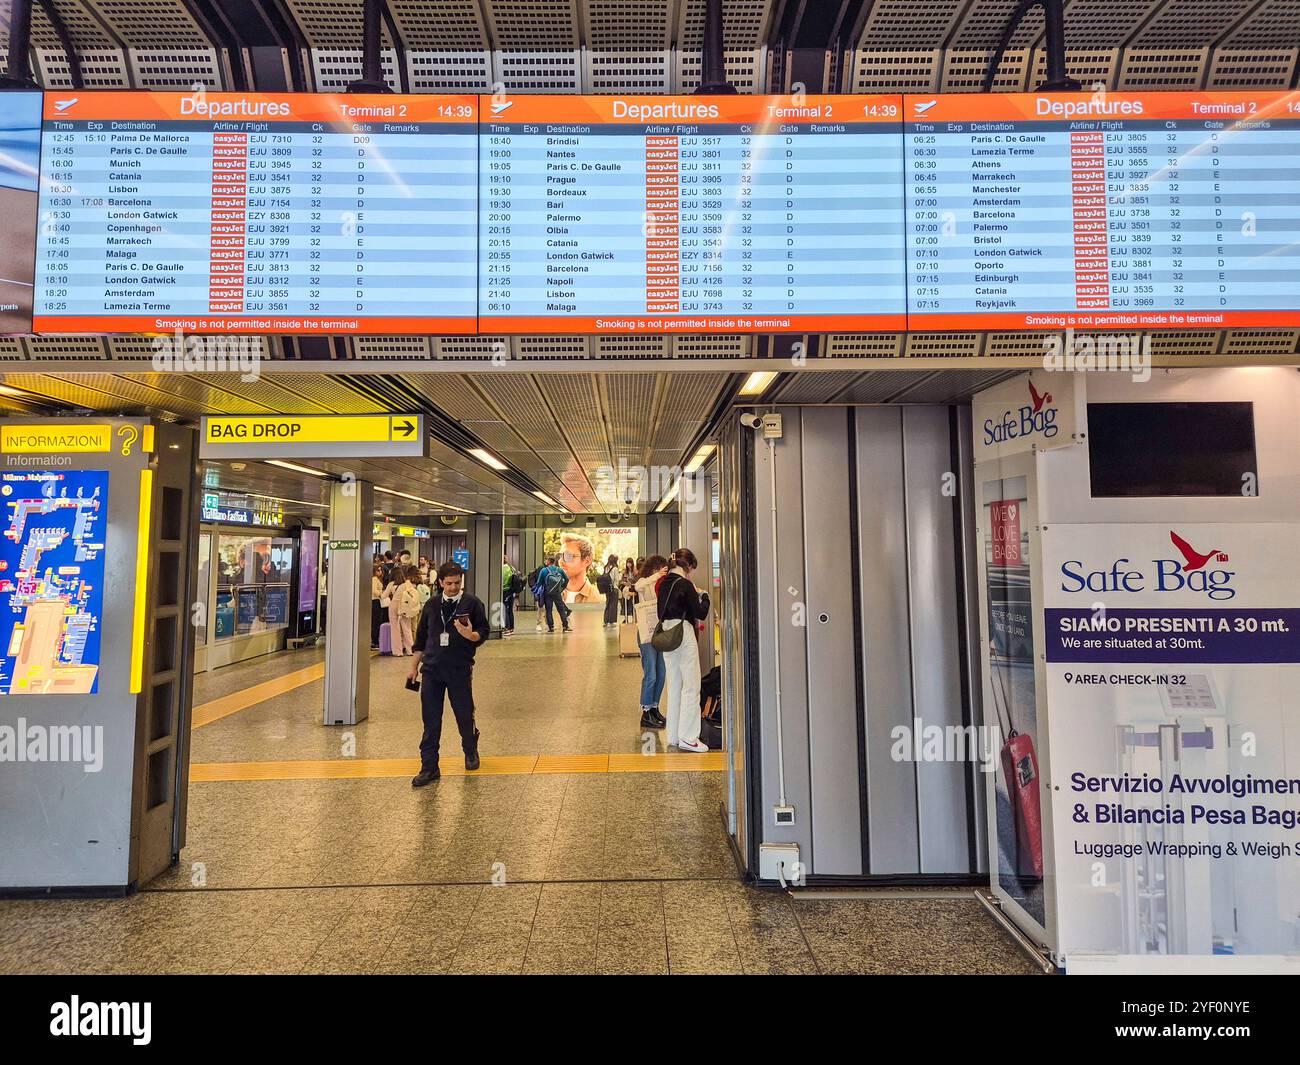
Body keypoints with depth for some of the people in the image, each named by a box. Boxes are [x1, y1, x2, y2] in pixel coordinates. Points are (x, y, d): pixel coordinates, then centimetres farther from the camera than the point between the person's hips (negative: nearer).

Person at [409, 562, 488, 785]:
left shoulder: (471, 603, -3)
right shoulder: (432, 605, 8)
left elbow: (484, 632, -3)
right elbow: (421, 637, 15)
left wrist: (471, 635, -25)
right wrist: (414, 666, 15)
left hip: (460, 669, -2)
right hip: (431, 669, 3)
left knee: (465, 716, 8)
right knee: (430, 721, 3)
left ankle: (471, 751, 35)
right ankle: (429, 768, 11)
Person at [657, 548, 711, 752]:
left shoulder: (664, 584, 10)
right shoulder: (685, 585, -12)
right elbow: (701, 613, -9)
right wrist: (704, 596, 9)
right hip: (683, 634, -8)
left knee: (674, 686, 14)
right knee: (691, 687, -1)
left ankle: (673, 735, 20)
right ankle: (687, 737, 2)